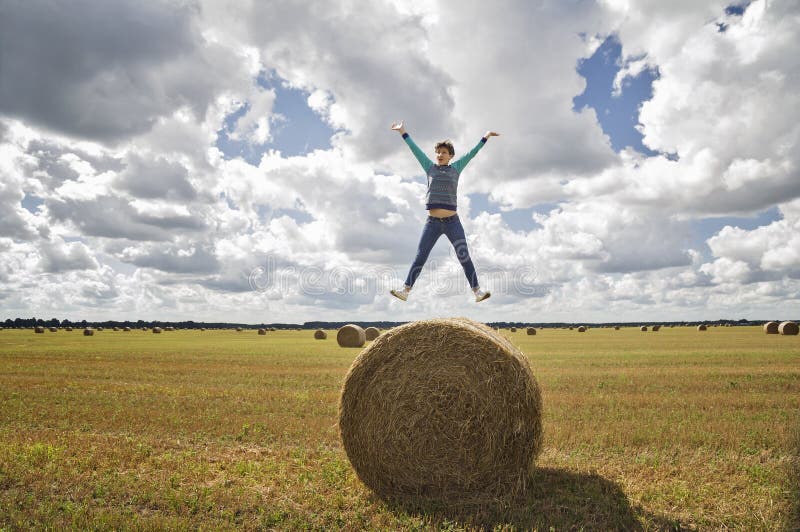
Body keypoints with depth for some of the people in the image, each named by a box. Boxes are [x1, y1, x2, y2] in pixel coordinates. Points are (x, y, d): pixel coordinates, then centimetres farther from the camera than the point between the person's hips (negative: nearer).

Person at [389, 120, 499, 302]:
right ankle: (405, 291, 0)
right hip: (432, 223, 1)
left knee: (464, 257, -5)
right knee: (419, 258, -1)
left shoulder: (456, 168, 10)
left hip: (452, 222, -1)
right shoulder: (430, 167, 11)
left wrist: (485, 136, 12)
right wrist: (402, 132, 13)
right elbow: (415, 149, 12)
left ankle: (477, 291, -4)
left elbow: (472, 153, 12)